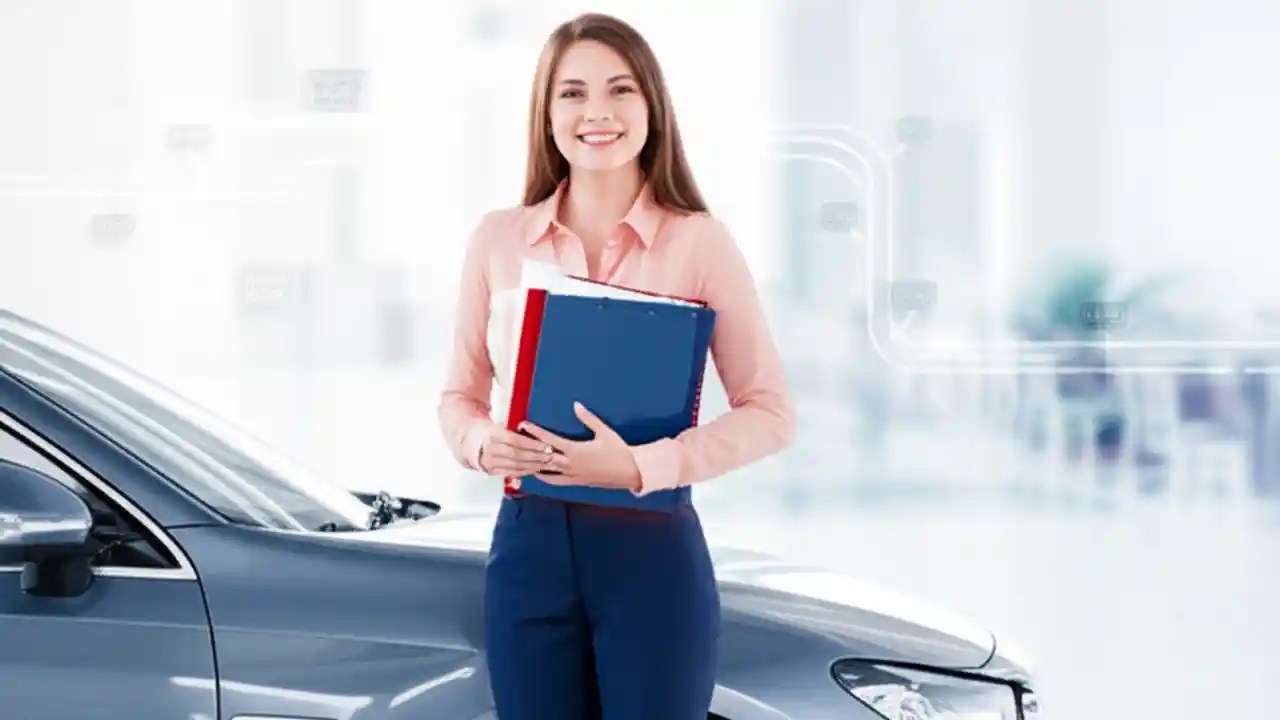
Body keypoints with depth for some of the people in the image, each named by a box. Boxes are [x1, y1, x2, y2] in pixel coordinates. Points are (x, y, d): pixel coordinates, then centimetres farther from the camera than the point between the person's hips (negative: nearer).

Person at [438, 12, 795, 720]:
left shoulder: (699, 241, -4)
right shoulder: (497, 239, 4)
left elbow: (770, 412, -5)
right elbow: (459, 394, 13)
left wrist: (641, 466, -17)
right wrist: (482, 443, -10)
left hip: (652, 551, -2)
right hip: (527, 546, 3)